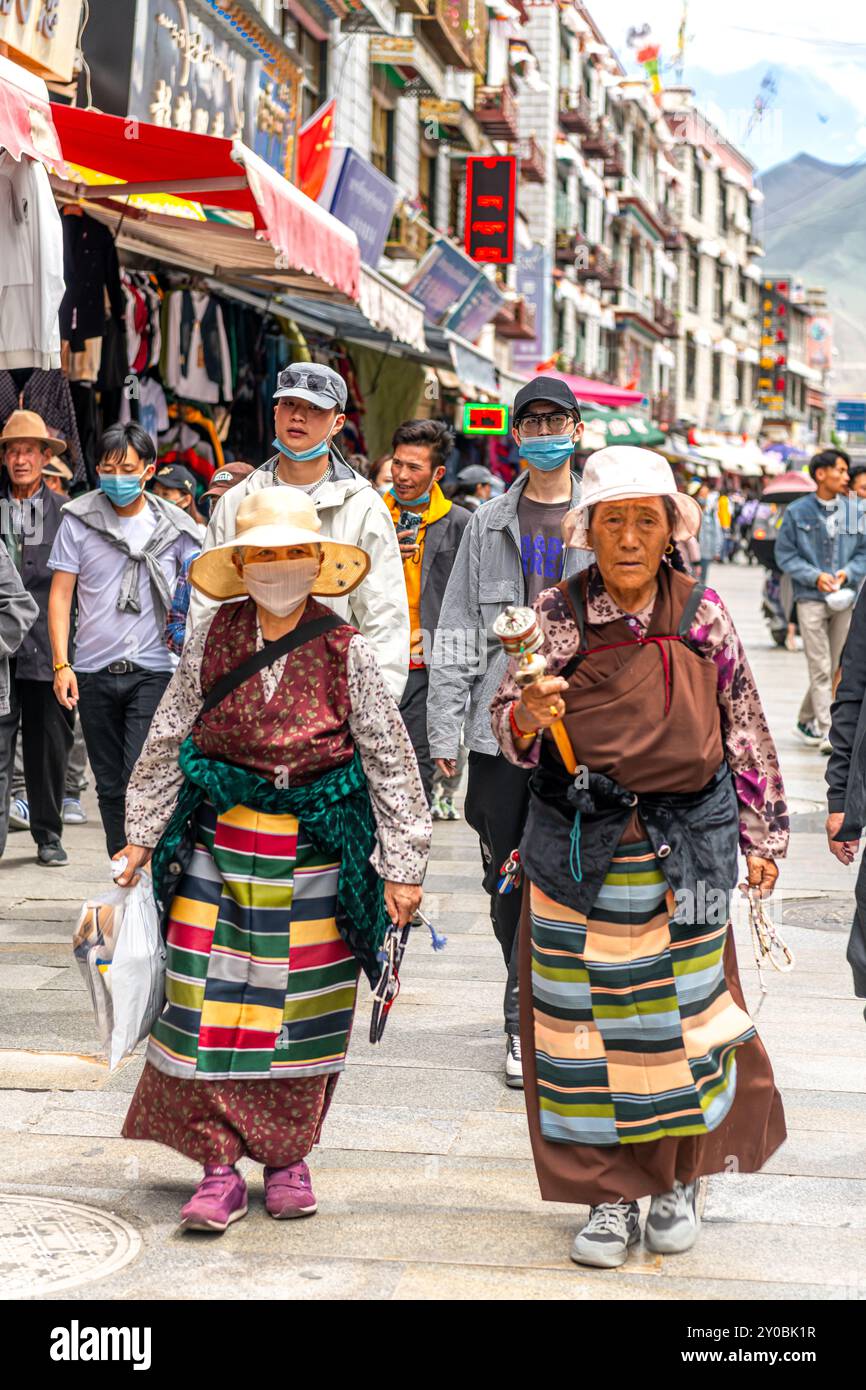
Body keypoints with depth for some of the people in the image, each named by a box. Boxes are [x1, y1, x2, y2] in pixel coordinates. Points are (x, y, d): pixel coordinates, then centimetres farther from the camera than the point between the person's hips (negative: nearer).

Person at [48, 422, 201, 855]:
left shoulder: (175, 527, 3)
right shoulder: (78, 520, 3)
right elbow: (60, 595, 4)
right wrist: (61, 664, -5)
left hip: (153, 670, -2)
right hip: (93, 672, 2)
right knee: (110, 784, 10)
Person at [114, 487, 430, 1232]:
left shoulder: (347, 652, -4)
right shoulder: (211, 642, 0)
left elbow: (390, 758, -1)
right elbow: (166, 744, 8)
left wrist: (402, 863, -3)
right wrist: (142, 836, 8)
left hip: (317, 848, -1)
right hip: (220, 841, 1)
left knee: (303, 1012, 7)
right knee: (211, 1006, -2)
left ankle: (287, 1156, 24)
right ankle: (220, 1167, 8)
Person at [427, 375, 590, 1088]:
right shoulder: (488, 523, 10)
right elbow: (457, 629, 9)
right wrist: (445, 727, 1)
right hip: (498, 725, 3)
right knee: (505, 878, 6)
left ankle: (525, 1020, 3)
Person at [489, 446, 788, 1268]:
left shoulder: (701, 613, 2)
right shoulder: (556, 614, -1)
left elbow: (744, 728, 9)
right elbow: (508, 727, -2)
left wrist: (760, 836, 9)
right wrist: (527, 715, -25)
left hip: (684, 850, 1)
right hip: (580, 851, 0)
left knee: (681, 1012, 7)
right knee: (587, 1017, 3)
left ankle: (678, 1183, 26)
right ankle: (611, 1194, 17)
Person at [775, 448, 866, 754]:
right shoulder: (797, 512, -2)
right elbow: (785, 554, 2)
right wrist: (815, 577, -11)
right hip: (810, 599, -3)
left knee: (833, 668, 10)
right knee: (820, 668, -9)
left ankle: (807, 720, 27)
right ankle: (827, 733, -11)